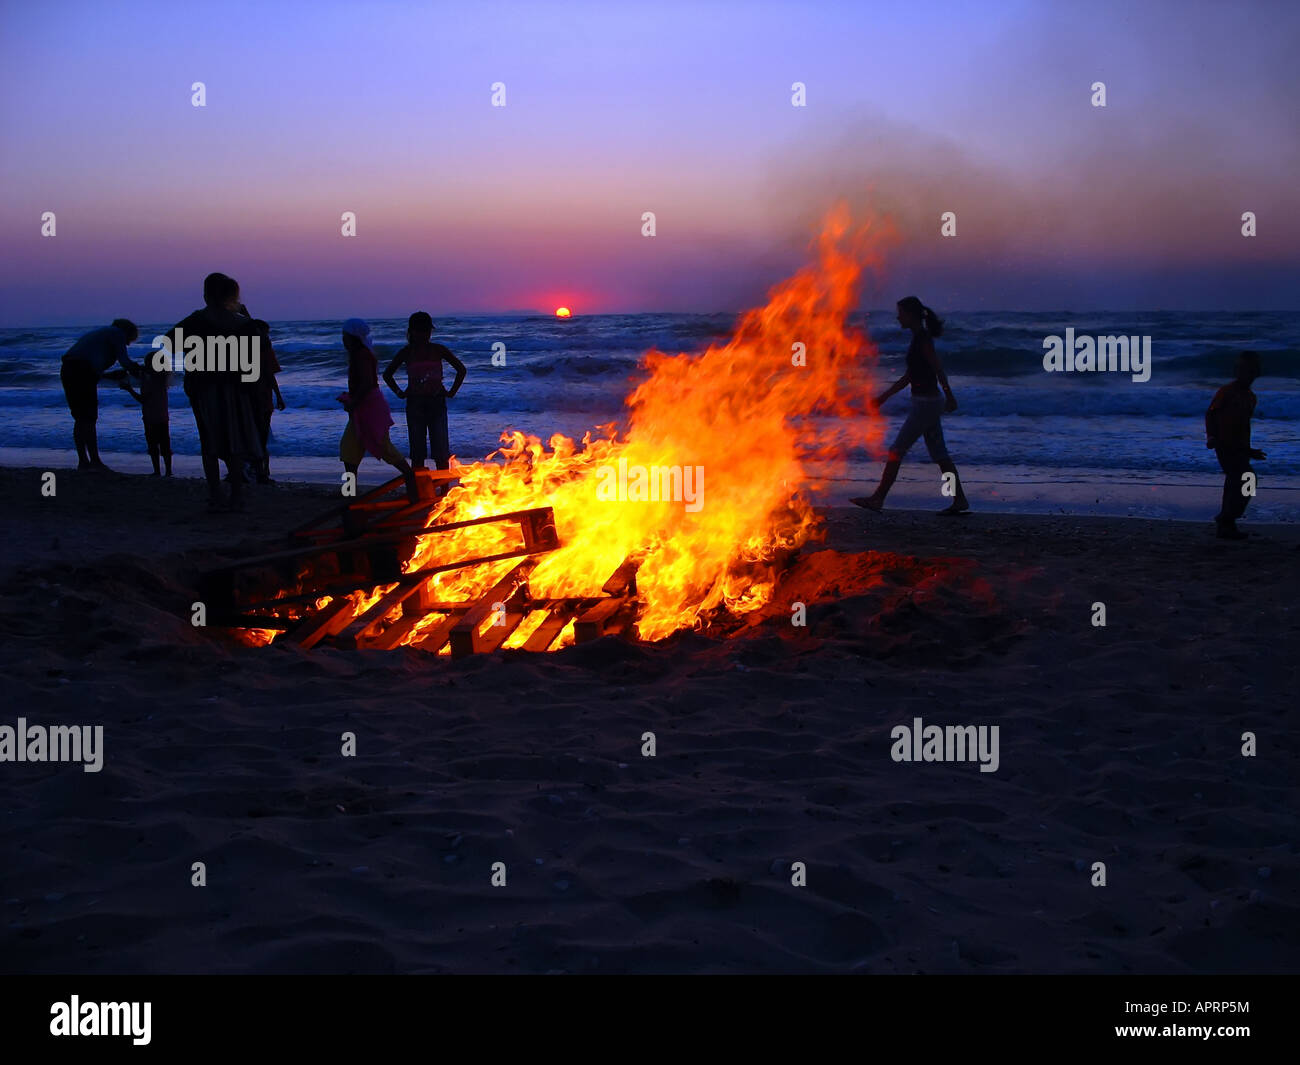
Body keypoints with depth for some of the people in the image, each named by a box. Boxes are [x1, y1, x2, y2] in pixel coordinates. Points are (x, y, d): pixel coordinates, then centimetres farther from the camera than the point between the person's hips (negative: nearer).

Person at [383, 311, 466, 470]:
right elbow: (387, 374, 15)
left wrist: (452, 391, 5)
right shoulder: (407, 352, 2)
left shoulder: (438, 350, 2)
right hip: (415, 403, 0)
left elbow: (461, 370, 11)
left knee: (441, 451, -4)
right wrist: (399, 393, 7)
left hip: (437, 402, 0)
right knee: (417, 452, 2)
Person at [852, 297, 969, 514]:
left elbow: (938, 370, -19)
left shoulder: (922, 339, -15)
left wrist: (950, 398, -20)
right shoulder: (919, 337, 14)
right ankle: (960, 501, 13)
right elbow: (909, 375, 20)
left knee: (896, 451, -4)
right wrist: (884, 396, 20)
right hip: (929, 402, 10)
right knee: (939, 455, 11)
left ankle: (878, 498, 1)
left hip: (926, 403, -10)